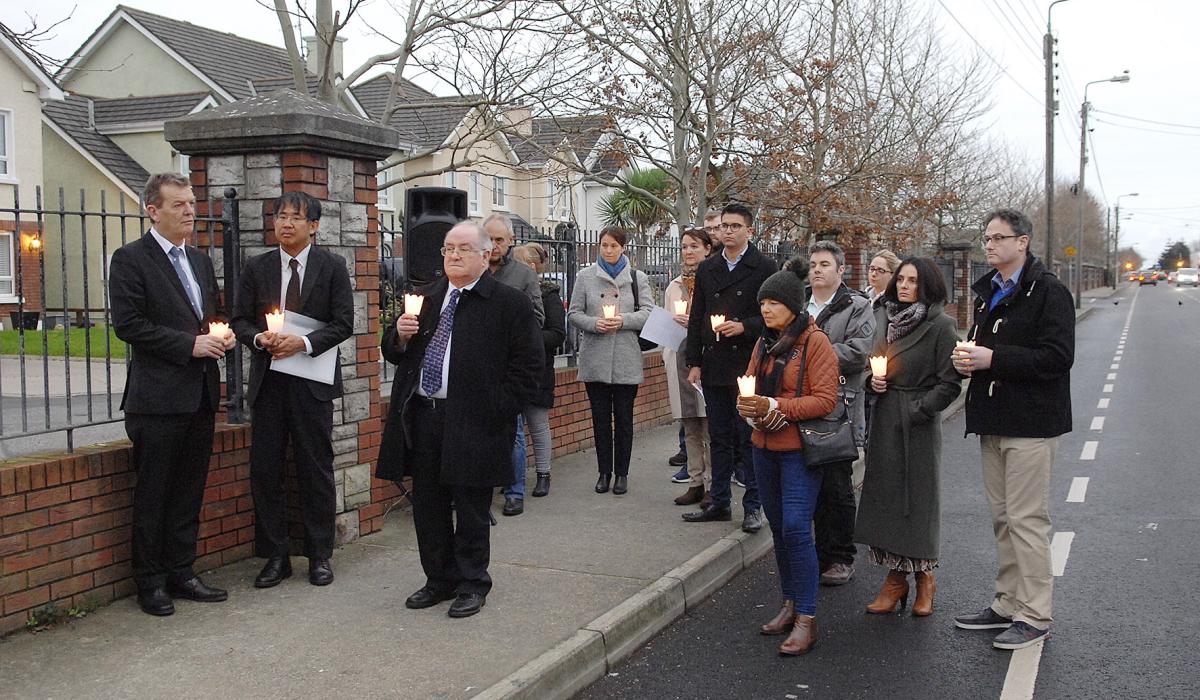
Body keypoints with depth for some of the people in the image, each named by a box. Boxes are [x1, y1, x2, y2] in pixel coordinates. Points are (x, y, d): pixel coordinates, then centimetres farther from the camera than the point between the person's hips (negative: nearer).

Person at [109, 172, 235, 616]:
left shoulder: (201, 261, 16)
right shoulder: (130, 259, -6)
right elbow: (128, 324, -14)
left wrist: (222, 337, 2)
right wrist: (190, 344, -17)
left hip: (201, 395, 7)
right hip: (158, 397, -7)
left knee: (189, 493, 13)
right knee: (152, 496, 2)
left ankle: (181, 573, 23)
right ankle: (150, 583, 13)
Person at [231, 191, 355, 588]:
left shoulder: (332, 267, 1)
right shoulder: (256, 268, 8)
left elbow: (343, 323, -3)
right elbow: (241, 320, 8)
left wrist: (304, 342, -17)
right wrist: (260, 338, -13)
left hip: (312, 380, -2)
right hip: (267, 380, 3)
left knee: (316, 468, 4)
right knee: (265, 469, 3)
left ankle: (319, 555, 16)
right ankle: (275, 556, 14)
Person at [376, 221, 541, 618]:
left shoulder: (510, 303, -3)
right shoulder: (424, 298, 13)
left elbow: (526, 366, -6)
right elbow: (392, 354, 18)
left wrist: (498, 412, -13)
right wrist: (400, 336, -5)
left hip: (473, 423, -5)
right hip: (421, 418, 5)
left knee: (471, 509, 5)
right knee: (428, 505, 13)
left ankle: (472, 584, 20)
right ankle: (440, 580, 27)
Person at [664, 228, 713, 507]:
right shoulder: (674, 286, 16)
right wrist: (667, 356, 15)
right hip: (680, 357, 6)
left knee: (710, 427, -5)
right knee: (690, 428, 9)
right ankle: (696, 483, 16)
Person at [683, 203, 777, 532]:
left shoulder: (764, 268, -2)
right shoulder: (707, 269, 12)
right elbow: (696, 318, 12)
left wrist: (744, 327, -18)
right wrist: (694, 362, 7)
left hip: (748, 366, -4)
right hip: (714, 366, 5)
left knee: (750, 439, 1)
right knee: (719, 439, 12)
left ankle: (753, 506, 10)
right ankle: (719, 502, 20)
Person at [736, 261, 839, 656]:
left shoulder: (815, 342, -10)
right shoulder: (764, 342, 12)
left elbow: (825, 400, -15)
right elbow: (750, 384, 16)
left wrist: (775, 407, -22)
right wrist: (747, 406, -7)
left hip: (800, 449, -7)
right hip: (765, 447, 7)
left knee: (796, 528, -12)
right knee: (778, 528, 13)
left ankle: (806, 619, -5)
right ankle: (790, 605, 25)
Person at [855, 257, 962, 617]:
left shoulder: (941, 325, -7)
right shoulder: (884, 319, 10)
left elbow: (950, 383, -10)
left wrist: (917, 410, -15)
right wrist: (872, 381, 0)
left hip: (918, 425, -5)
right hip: (884, 421, 5)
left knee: (917, 496, 2)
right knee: (884, 495, 6)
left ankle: (924, 576, 19)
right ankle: (895, 578, 17)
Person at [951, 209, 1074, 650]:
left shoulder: (1048, 291, -10)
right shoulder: (988, 292, 16)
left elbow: (1057, 357, -19)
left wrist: (993, 358, -22)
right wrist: (966, 358, 4)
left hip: (1031, 423, -8)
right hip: (994, 420, 8)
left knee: (1026, 518, -6)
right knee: (1002, 517, 13)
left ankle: (1035, 616, 3)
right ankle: (1008, 604, 24)